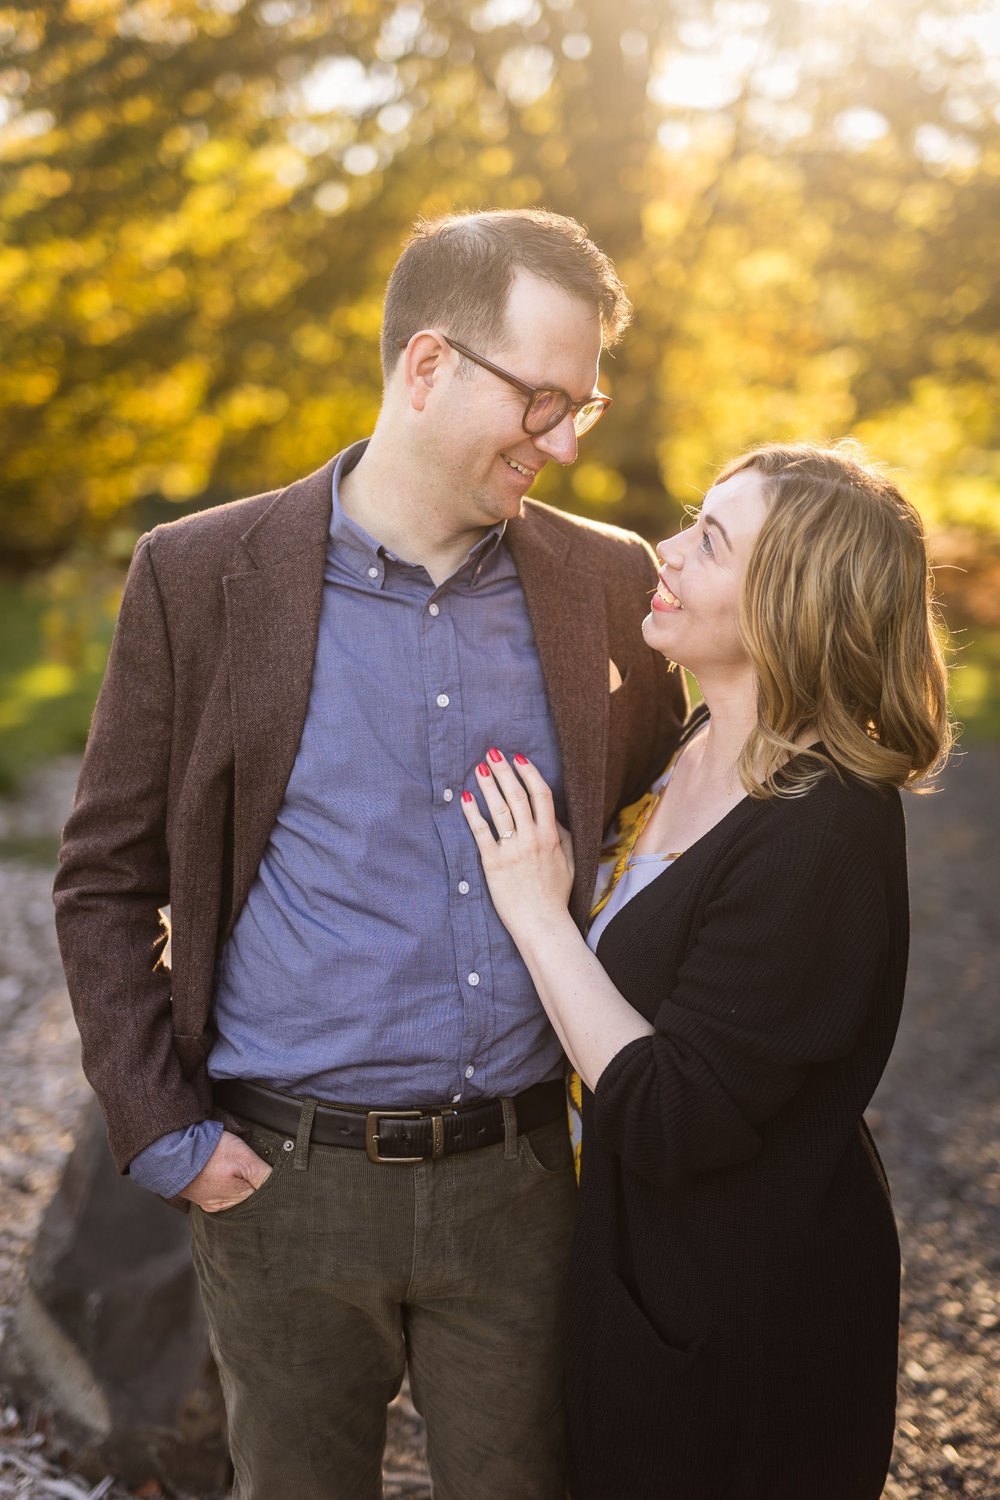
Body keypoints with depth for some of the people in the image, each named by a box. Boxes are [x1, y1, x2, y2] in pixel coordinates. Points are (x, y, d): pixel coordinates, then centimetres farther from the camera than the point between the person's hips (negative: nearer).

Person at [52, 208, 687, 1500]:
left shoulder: (609, 583, 1)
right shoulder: (199, 577, -7)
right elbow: (104, 882, -1)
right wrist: (163, 1136, -6)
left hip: (520, 1181, 2)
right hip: (286, 1183, -1)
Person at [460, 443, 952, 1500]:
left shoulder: (821, 839, -30)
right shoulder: (701, 748, -2)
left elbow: (671, 1124, -28)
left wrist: (537, 911, -24)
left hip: (742, 1323, -8)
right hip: (650, 1259, 8)